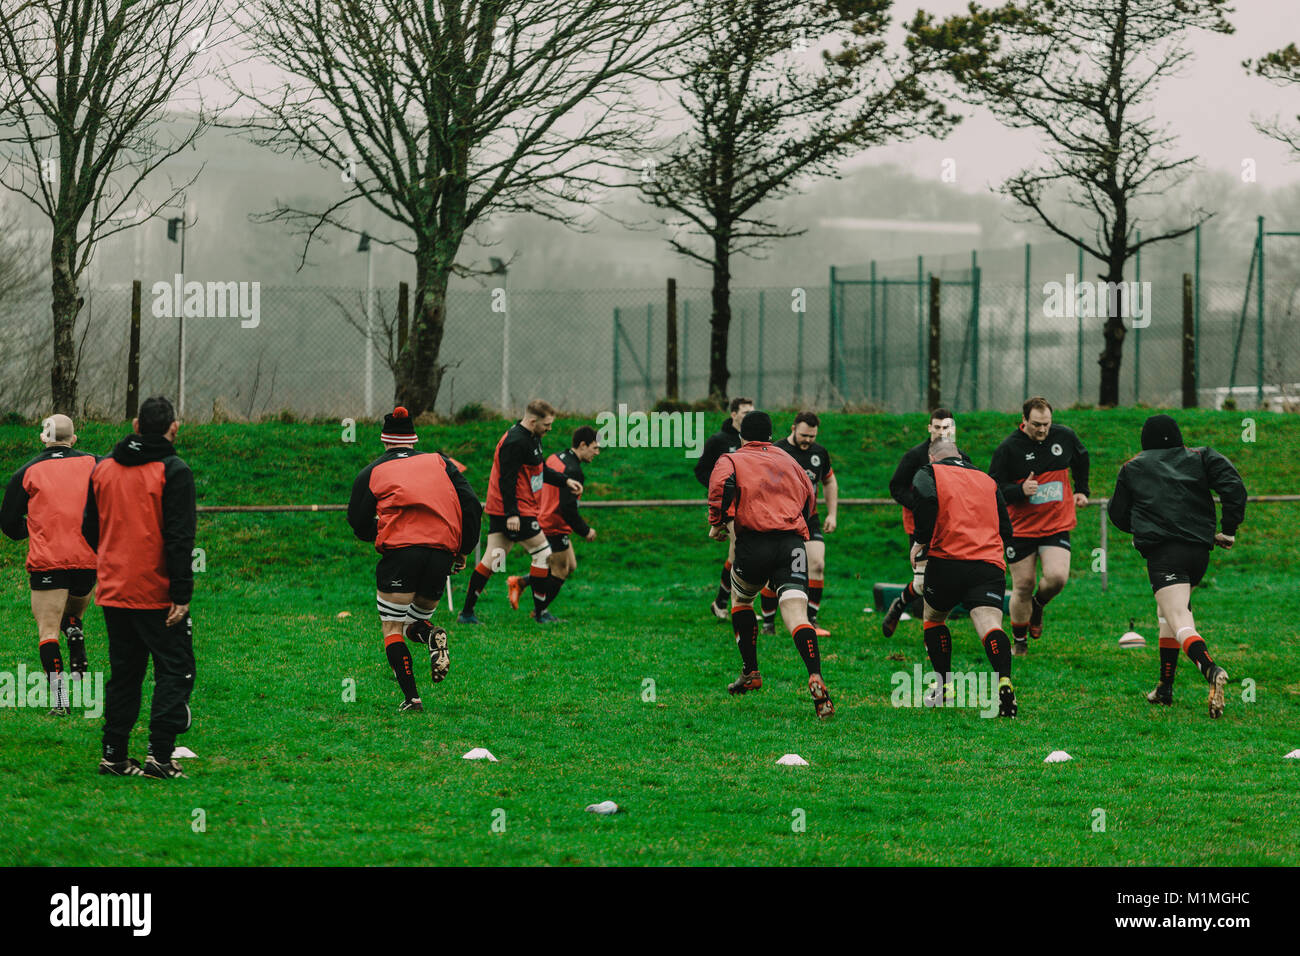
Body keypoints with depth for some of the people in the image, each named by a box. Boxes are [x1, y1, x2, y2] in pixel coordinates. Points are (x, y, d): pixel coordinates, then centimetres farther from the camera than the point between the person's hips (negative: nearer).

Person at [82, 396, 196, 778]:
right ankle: (159, 754, -8)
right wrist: (181, 595, -15)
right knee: (174, 671, 2)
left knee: (123, 673, 15)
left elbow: (89, 530, 14)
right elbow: (179, 538, -16)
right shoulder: (173, 471, -11)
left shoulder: (102, 469, 6)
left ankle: (113, 755, 13)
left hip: (113, 590, 5)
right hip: (157, 595, -5)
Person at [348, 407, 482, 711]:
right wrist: (462, 551, 19)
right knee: (415, 619, 22)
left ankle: (411, 697, -8)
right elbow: (471, 506, 11)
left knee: (392, 627, 8)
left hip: (400, 551, -3)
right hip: (442, 554, 3)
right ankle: (432, 636, -15)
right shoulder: (440, 463, 19)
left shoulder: (372, 472, 14)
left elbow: (358, 523, 13)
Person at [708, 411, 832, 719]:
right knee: (797, 615, -10)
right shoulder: (788, 461, 24)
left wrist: (718, 523, -5)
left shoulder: (732, 459, 10)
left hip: (754, 541, -2)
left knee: (741, 600, 27)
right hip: (793, 541, 2)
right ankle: (816, 679, -32)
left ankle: (750, 672, 26)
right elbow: (810, 499, 26)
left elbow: (722, 484, -12)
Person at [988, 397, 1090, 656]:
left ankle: (1038, 605, 15)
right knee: (1023, 587, 3)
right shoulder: (1009, 448, -12)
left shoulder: (1065, 437, -2)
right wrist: (1020, 491, -25)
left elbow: (1081, 458, 21)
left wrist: (1081, 490, 23)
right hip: (1022, 527, -1)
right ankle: (1019, 642, 22)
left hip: (1057, 525, 1)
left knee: (1057, 576, -19)